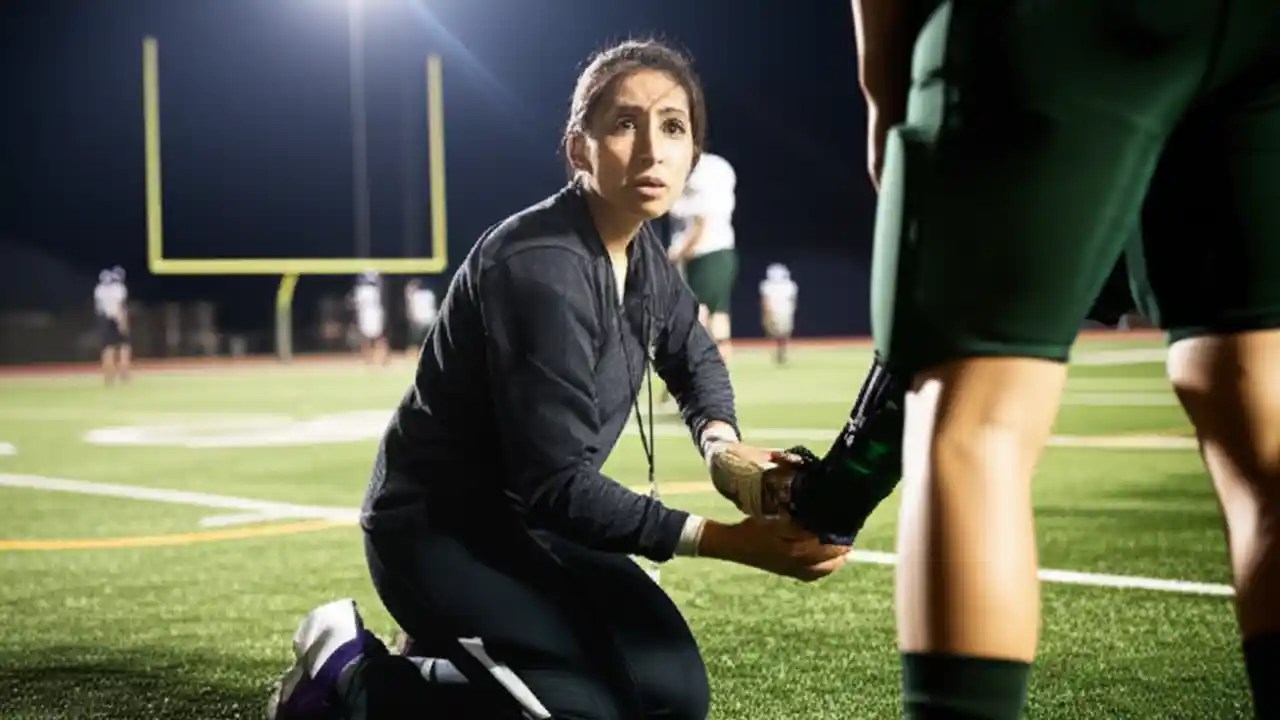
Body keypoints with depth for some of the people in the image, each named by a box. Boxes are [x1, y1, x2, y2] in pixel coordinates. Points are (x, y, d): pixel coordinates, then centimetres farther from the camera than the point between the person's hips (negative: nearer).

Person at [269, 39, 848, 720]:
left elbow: (694, 358, 19)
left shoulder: (641, 251, 0)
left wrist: (721, 441, -5)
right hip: (437, 530, -9)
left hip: (529, 517, 9)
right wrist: (728, 540, -31)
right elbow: (556, 485, -29)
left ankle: (445, 663, 17)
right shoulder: (539, 271, -27)